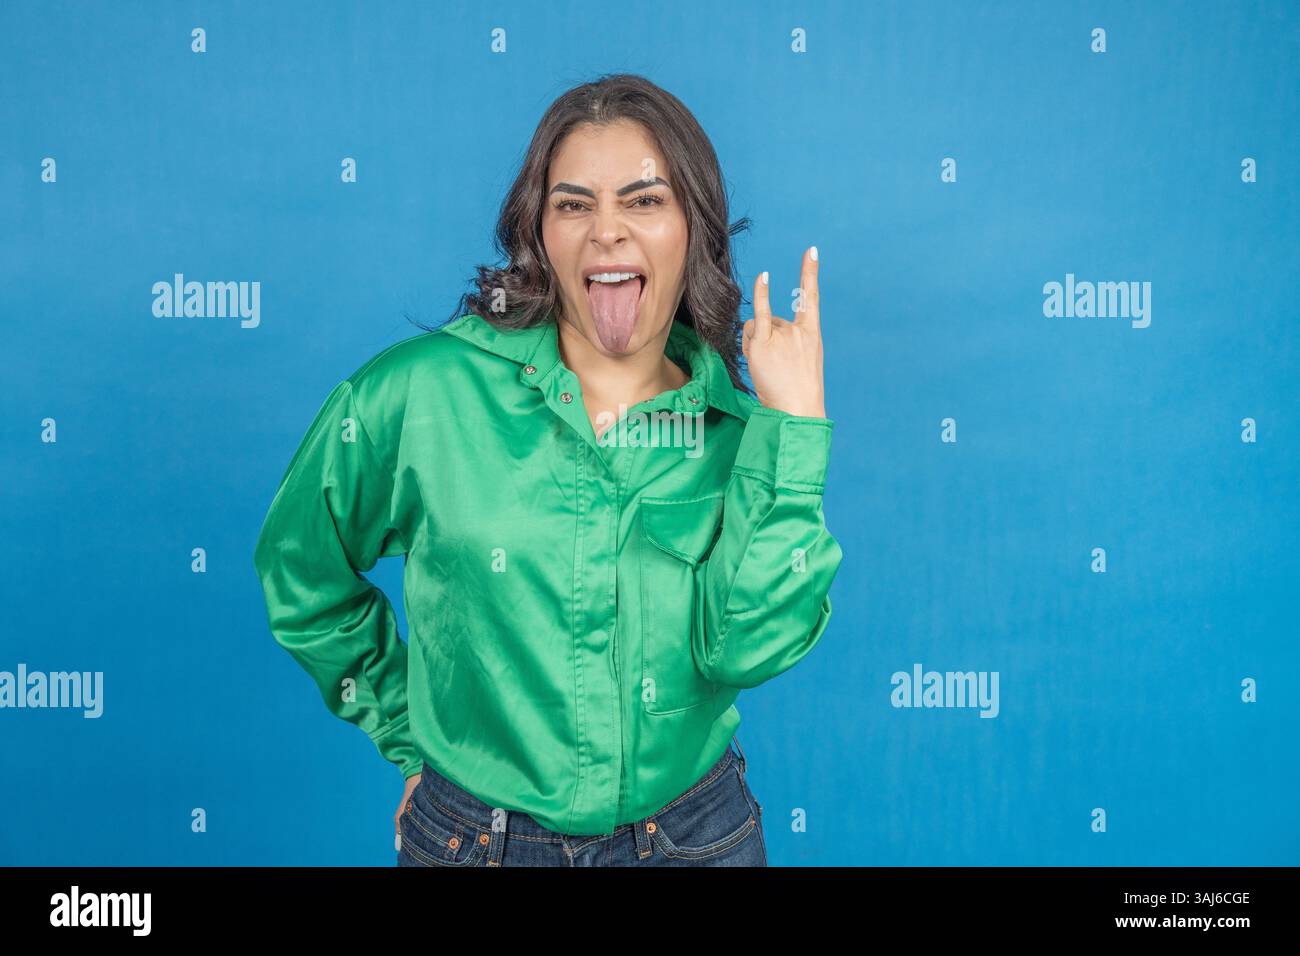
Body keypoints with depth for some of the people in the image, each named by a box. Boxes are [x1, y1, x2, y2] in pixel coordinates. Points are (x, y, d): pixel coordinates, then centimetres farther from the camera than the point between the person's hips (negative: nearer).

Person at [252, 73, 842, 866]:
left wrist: (791, 420, -20)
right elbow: (300, 571, 2)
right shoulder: (422, 391, -12)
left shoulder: (738, 431, -7)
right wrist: (409, 734, 3)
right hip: (472, 834, -1)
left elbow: (740, 649, -19)